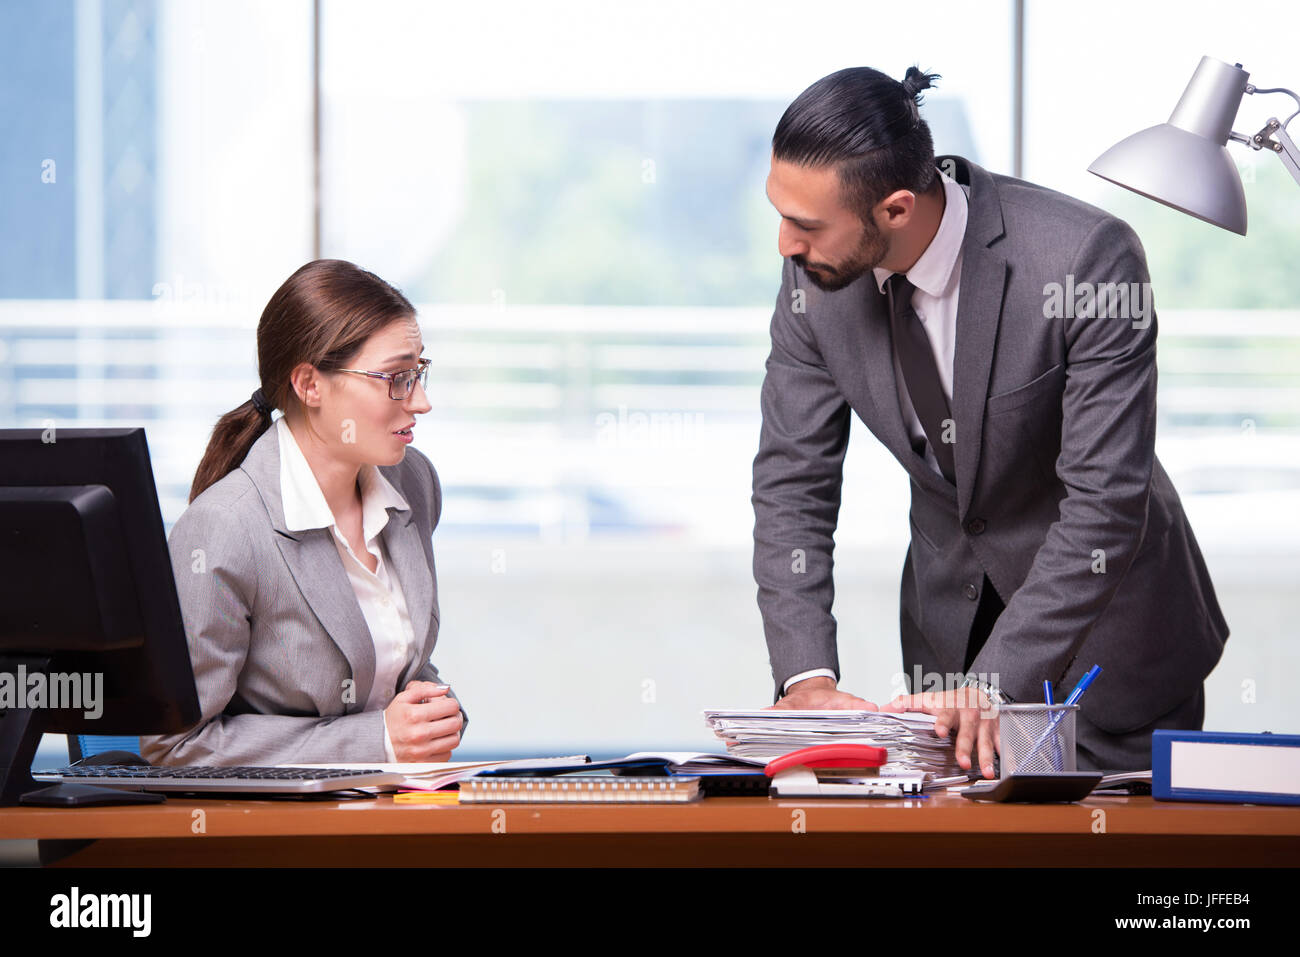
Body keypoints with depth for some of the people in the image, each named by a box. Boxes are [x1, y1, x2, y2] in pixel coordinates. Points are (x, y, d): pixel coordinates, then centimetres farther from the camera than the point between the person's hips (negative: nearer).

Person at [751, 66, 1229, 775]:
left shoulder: (1086, 258, -30)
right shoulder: (814, 278, -15)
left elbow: (1105, 504, -30)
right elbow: (793, 480, -8)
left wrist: (994, 686, -35)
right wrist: (806, 677, -21)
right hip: (948, 606, 4)